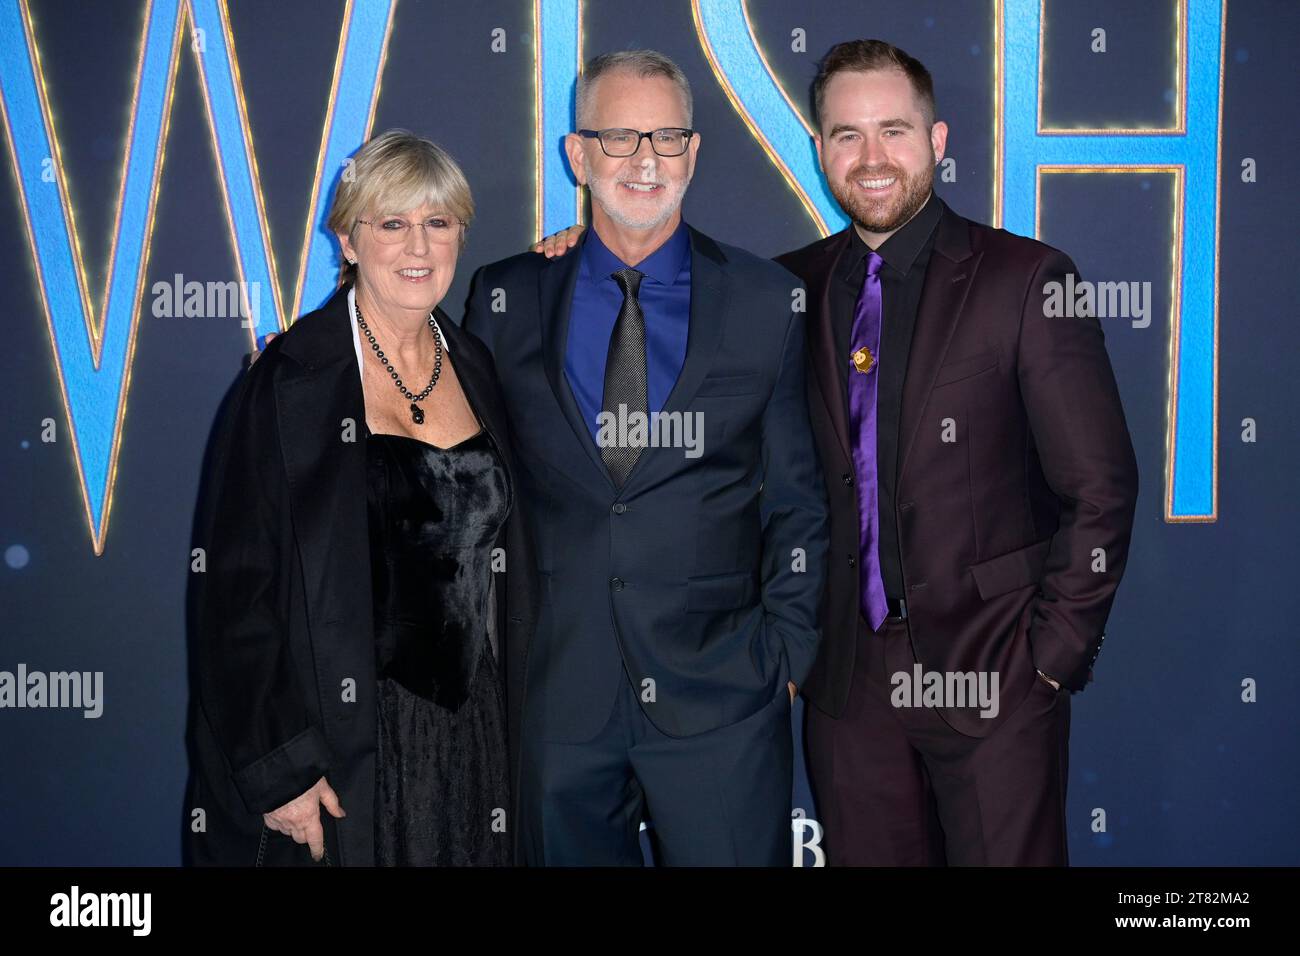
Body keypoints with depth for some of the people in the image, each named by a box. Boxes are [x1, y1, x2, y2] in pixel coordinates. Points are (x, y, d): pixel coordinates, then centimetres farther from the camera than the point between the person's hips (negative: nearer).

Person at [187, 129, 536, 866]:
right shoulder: (291, 381, -10)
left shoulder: (476, 367, 5)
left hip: (470, 730, 5)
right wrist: (275, 769, -13)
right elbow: (240, 587, -11)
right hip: (341, 742, -4)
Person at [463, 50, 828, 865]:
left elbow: (796, 498, 5)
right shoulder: (506, 300, 4)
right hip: (553, 698, 1)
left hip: (721, 703, -1)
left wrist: (787, 648, -1)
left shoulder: (766, 299, 2)